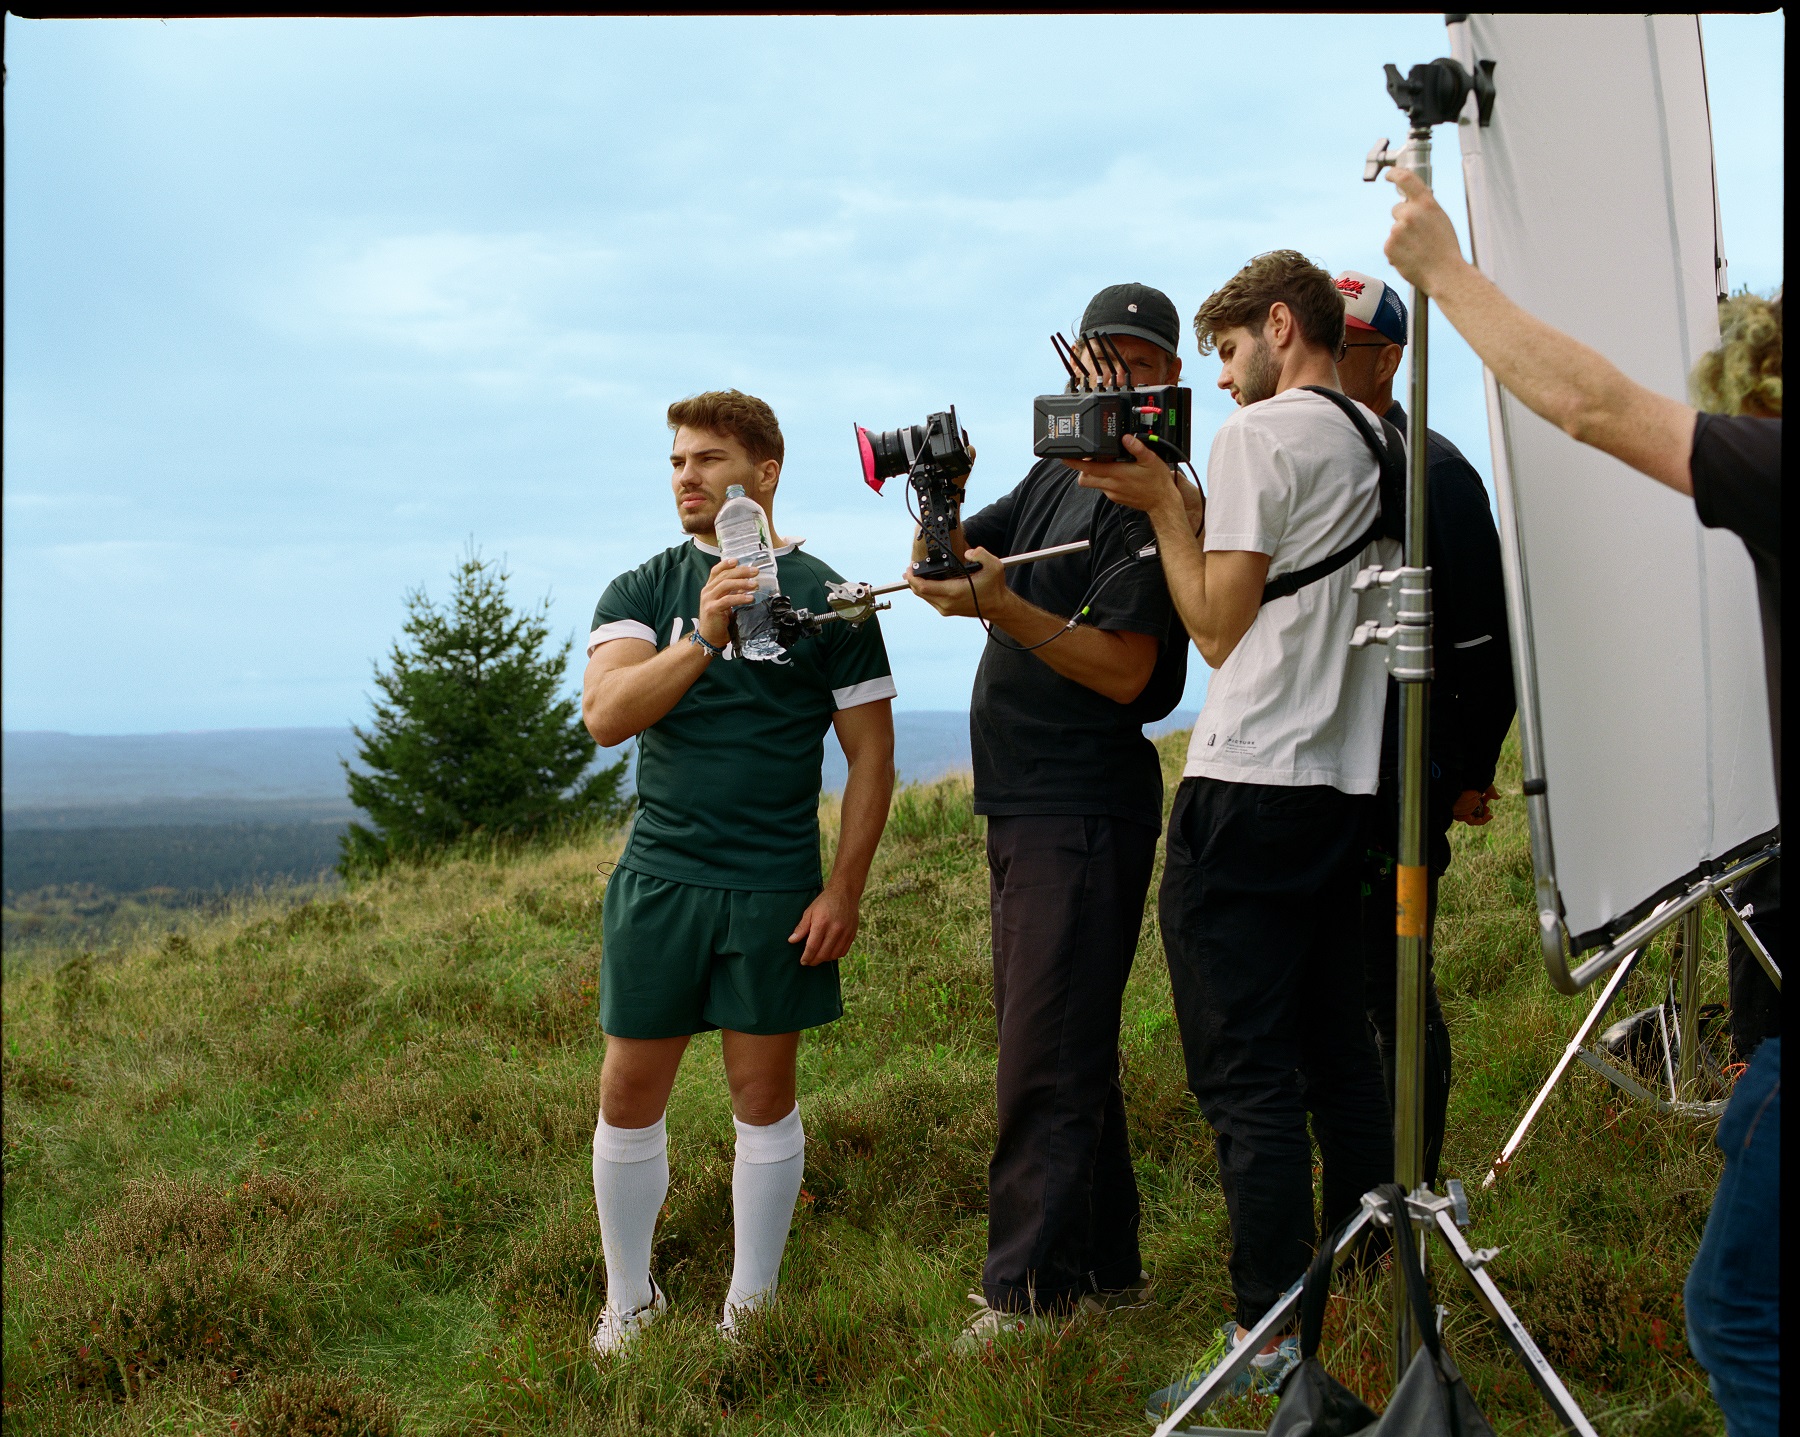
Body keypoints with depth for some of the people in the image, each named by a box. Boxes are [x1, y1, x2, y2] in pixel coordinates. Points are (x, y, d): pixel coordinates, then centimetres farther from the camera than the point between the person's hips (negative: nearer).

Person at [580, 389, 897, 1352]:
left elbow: (871, 755, 2)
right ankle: (628, 1302, 21)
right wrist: (704, 639, -26)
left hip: (776, 890, -2)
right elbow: (605, 715, -12)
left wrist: (845, 889, -5)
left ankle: (751, 1307, 20)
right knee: (628, 1096, 5)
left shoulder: (826, 601, 1)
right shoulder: (642, 593, 6)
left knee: (764, 1096, 6)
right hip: (659, 877, 2)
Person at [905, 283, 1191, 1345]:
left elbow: (1127, 671, -17)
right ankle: (1105, 1269, 24)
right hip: (1025, 806, 9)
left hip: (1085, 810, -9)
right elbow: (955, 559, 10)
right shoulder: (1055, 477, 17)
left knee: (1046, 1059, -11)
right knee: (1071, 1050, 14)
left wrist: (1003, 608, -27)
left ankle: (1025, 1292, -8)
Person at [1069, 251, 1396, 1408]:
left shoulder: (1261, 435, -7)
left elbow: (1220, 626, -8)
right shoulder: (1385, 450, 16)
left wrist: (1164, 501, 1)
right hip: (1348, 786, 9)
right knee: (1338, 1055, 14)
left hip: (1250, 788, -8)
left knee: (1246, 1075, -6)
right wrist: (1189, 506, 18)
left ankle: (1271, 1346, -4)